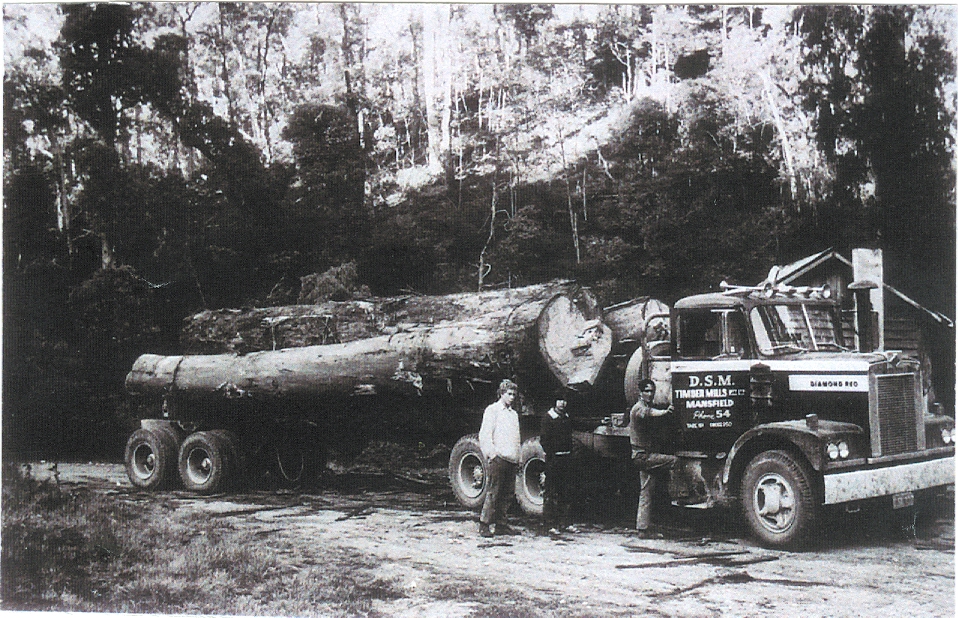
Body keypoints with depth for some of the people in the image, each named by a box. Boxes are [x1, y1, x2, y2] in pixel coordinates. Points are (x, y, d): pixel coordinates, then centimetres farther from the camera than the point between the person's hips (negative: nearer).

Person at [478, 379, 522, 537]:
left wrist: (517, 457, 15)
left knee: (507, 493, 6)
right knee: (493, 492, -10)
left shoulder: (514, 413, 22)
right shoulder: (492, 410, 0)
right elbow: (484, 436, -7)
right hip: (497, 459, -7)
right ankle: (484, 525, -6)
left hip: (511, 459, 7)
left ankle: (501, 524, 13)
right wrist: (492, 454, -13)